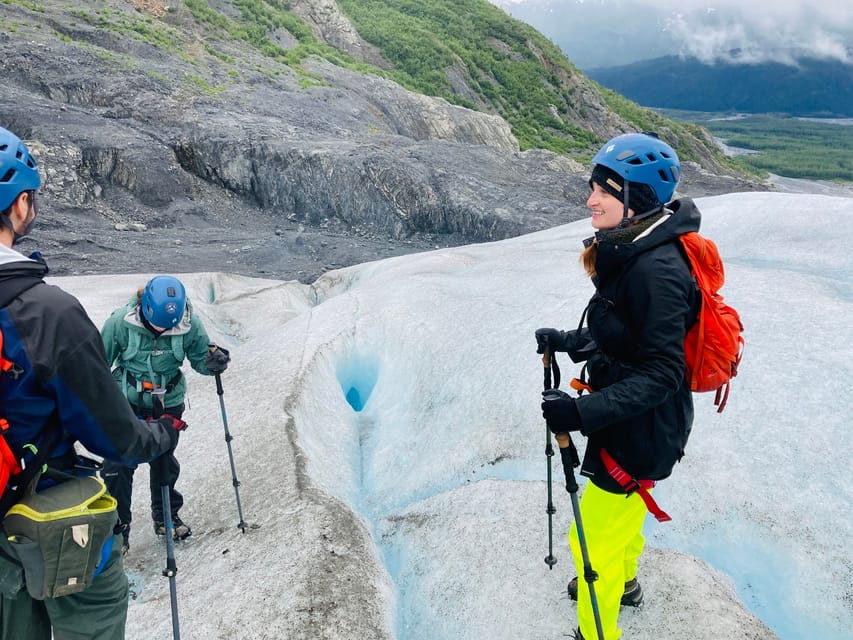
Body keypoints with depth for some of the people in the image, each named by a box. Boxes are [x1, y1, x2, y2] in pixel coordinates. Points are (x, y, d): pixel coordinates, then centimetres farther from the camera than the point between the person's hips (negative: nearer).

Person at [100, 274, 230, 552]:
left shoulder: (190, 324, -21)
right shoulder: (120, 321, -24)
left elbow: (200, 359, -6)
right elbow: (99, 361, -8)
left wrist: (214, 361, -29)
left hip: (168, 402, 2)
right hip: (127, 401, -1)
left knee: (164, 461, 16)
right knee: (118, 465, -3)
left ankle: (165, 516, 38)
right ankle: (117, 526, 15)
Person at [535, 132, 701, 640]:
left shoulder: (656, 270, -30)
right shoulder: (632, 252, 0)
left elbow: (661, 374, -29)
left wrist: (583, 412, -36)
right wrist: (568, 341, 5)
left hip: (643, 428, -10)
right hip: (634, 420, 10)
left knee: (594, 538, 5)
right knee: (624, 506, 32)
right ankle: (623, 582, 58)